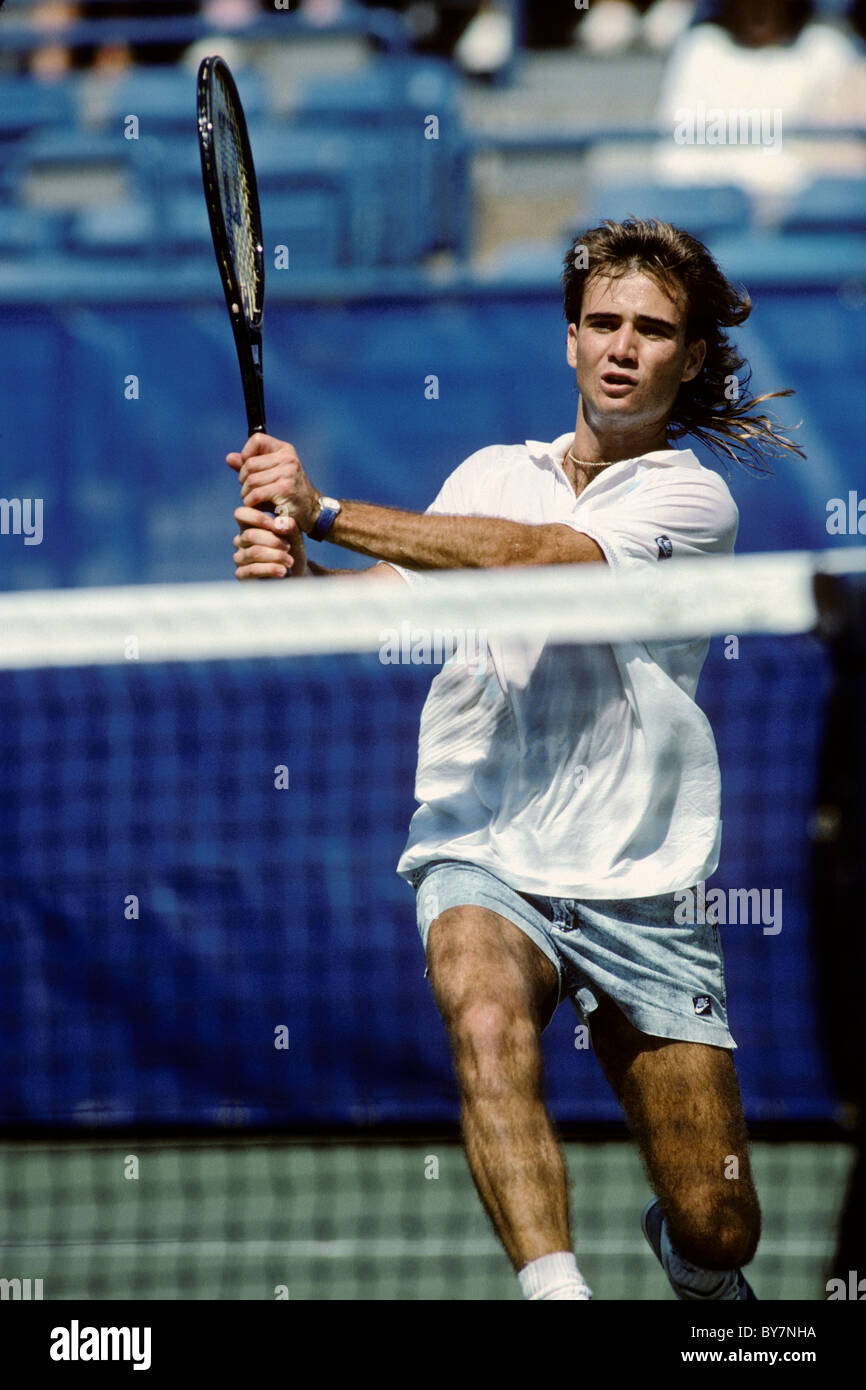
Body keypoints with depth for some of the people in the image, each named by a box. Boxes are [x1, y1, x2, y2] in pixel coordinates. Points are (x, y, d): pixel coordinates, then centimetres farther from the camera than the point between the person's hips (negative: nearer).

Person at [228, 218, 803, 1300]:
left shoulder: (693, 500, -4)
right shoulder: (492, 474, 11)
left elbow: (536, 559, -20)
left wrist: (323, 511, -25)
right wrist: (294, 568, -21)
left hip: (641, 890, -2)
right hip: (482, 856, 2)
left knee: (719, 1229, 1)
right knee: (490, 1029, -35)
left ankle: (689, 1256, 37)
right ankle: (554, 1289, -41)